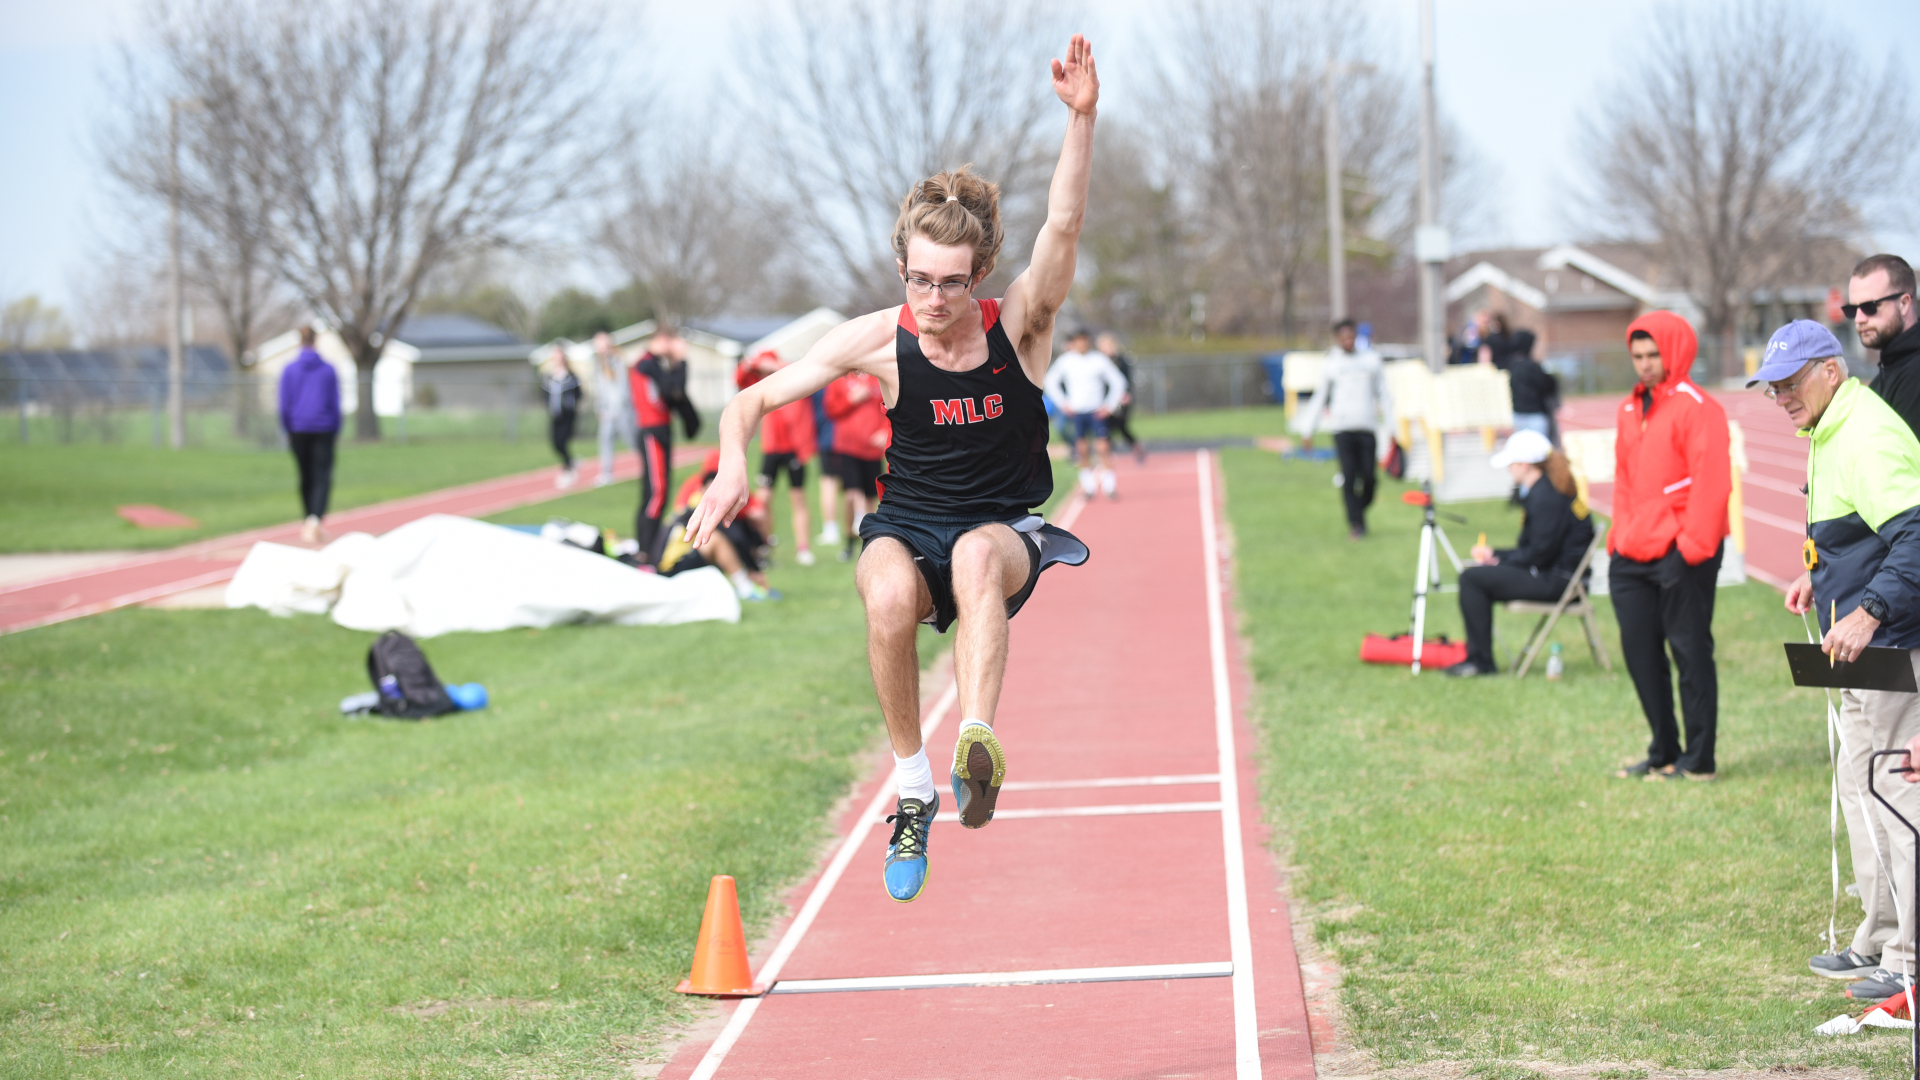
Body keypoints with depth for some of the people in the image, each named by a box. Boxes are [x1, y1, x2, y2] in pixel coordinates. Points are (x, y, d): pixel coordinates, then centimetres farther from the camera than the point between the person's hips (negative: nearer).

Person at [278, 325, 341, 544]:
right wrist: (336, 431, 11)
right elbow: (336, 403, 2)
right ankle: (315, 518, -29)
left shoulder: (289, 370, -1)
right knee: (323, 477, -6)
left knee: (306, 478, 14)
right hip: (324, 429, -1)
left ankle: (310, 524, 22)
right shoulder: (328, 370, -1)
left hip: (299, 430, 1)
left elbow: (284, 404, -1)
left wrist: (287, 431, 10)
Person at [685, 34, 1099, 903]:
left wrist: (1081, 117, -43)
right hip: (908, 524, 1)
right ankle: (913, 788, -19)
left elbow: (1064, 225, -29)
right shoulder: (879, 341, -10)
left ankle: (976, 746, -50)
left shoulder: (1019, 326, -12)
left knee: (977, 556, -39)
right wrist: (733, 465, -25)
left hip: (1007, 528, -1)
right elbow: (755, 398, -4)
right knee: (888, 593, -35)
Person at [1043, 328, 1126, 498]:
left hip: (1097, 412, -1)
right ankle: (1088, 486, 10)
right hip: (1076, 412, 1)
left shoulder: (1099, 359, -1)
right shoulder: (1065, 361, 2)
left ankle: (1109, 485, -5)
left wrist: (1110, 405, -3)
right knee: (1082, 450, 1)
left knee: (1103, 448, -10)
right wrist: (1063, 403, 3)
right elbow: (1050, 382, 11)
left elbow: (1118, 382, 5)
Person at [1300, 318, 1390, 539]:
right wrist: (1307, 430, 15)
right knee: (1349, 476, -11)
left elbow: (1383, 394, 16)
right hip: (1342, 427, -1)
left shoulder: (1371, 359, 12)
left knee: (1369, 476, -5)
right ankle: (1355, 523, -8)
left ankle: (1361, 511, 20)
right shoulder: (1330, 365, 10)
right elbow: (1319, 397, 17)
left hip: (1367, 427, 1)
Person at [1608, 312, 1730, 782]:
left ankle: (1698, 761, 3)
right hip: (1632, 558, 8)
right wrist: (1619, 539, 14)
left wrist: (1693, 546, -18)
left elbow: (1710, 482, -14)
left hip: (1680, 556, -8)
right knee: (1640, 654, 10)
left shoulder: (1696, 408, -9)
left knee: (1690, 654, -2)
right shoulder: (1629, 411, 17)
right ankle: (1664, 753, 21)